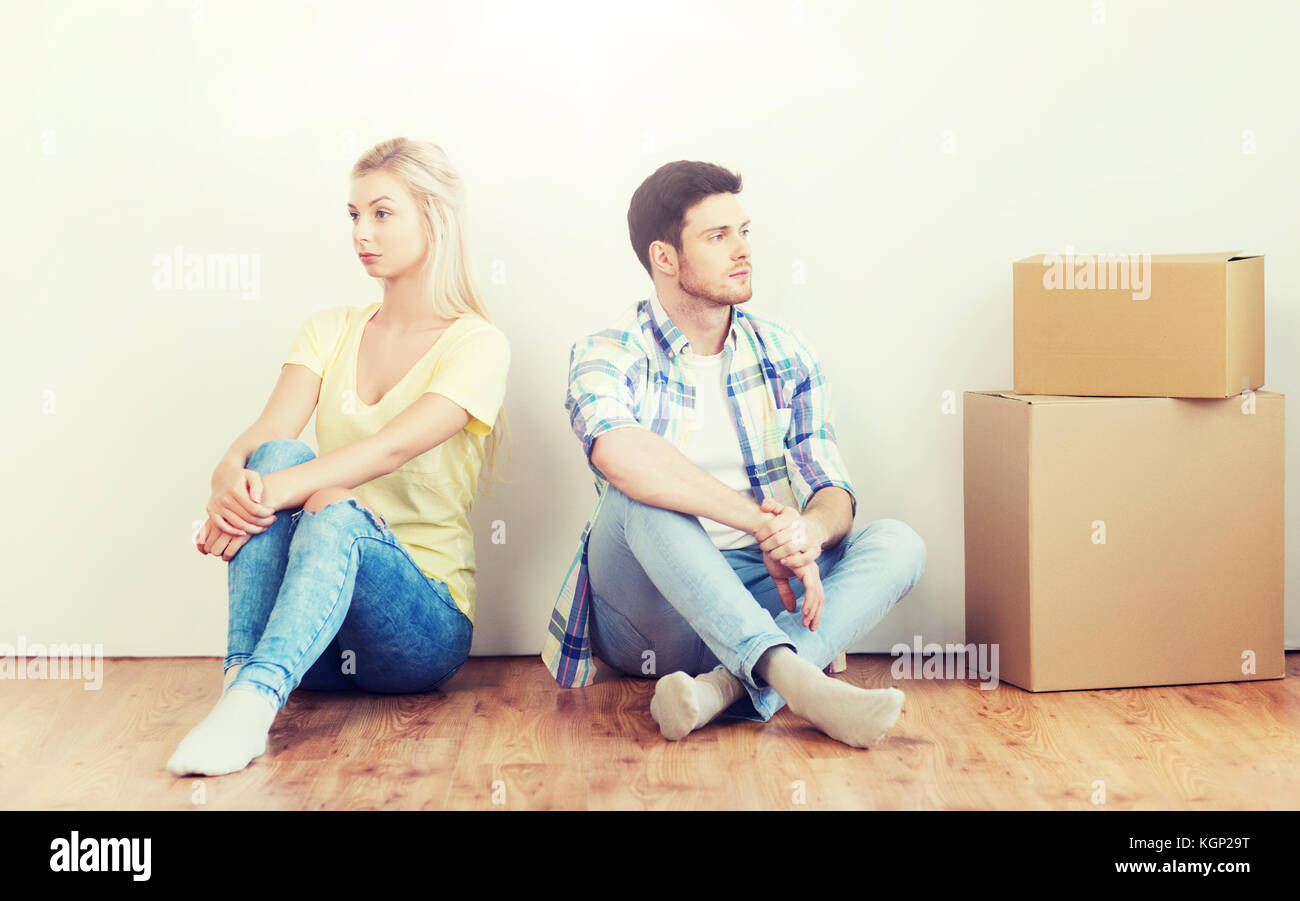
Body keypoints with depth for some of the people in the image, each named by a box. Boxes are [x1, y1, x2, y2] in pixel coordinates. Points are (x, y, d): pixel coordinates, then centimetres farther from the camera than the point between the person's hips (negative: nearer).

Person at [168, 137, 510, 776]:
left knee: (335, 511, -36)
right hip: (315, 623, 4)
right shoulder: (330, 330, 13)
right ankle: (242, 671, -36)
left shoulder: (475, 344, -3)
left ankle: (257, 693, -53)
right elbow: (269, 429, -5)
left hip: (425, 617, -4)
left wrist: (278, 490, -34)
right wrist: (230, 473, -29)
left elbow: (394, 447, -21)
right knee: (278, 455, -25)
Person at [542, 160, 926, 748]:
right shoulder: (608, 355, -6)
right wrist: (765, 523, -32)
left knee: (898, 543, -18)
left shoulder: (786, 355, 9)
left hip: (757, 596, 4)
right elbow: (621, 452, -30)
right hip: (649, 616, -4)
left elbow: (834, 494, 2)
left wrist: (810, 530, -24)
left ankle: (724, 689, -39)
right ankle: (793, 677, -45)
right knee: (639, 494, -31)